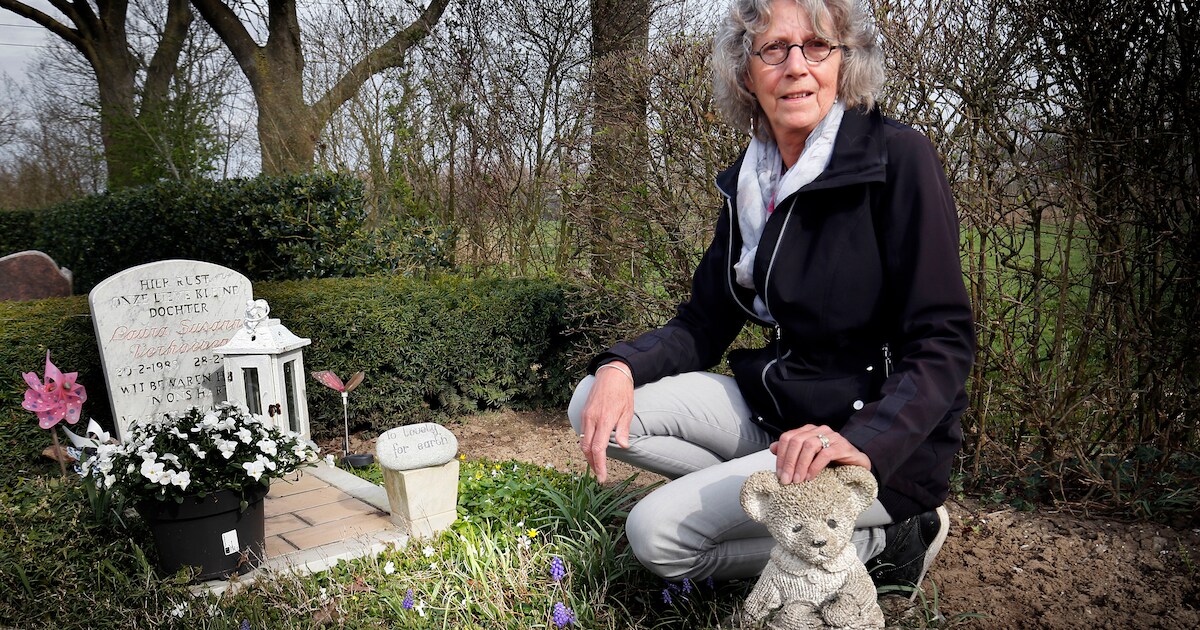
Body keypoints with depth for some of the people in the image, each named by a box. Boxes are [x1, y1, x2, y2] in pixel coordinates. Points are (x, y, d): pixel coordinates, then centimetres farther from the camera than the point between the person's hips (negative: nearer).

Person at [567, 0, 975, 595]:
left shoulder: (899, 159, -14)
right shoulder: (750, 181, 5)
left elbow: (944, 344, -17)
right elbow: (703, 325, 6)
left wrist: (863, 440, -34)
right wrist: (621, 366, -14)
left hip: (887, 439, -6)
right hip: (774, 411, 7)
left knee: (658, 532, -18)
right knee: (594, 405, -6)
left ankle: (884, 541, -3)